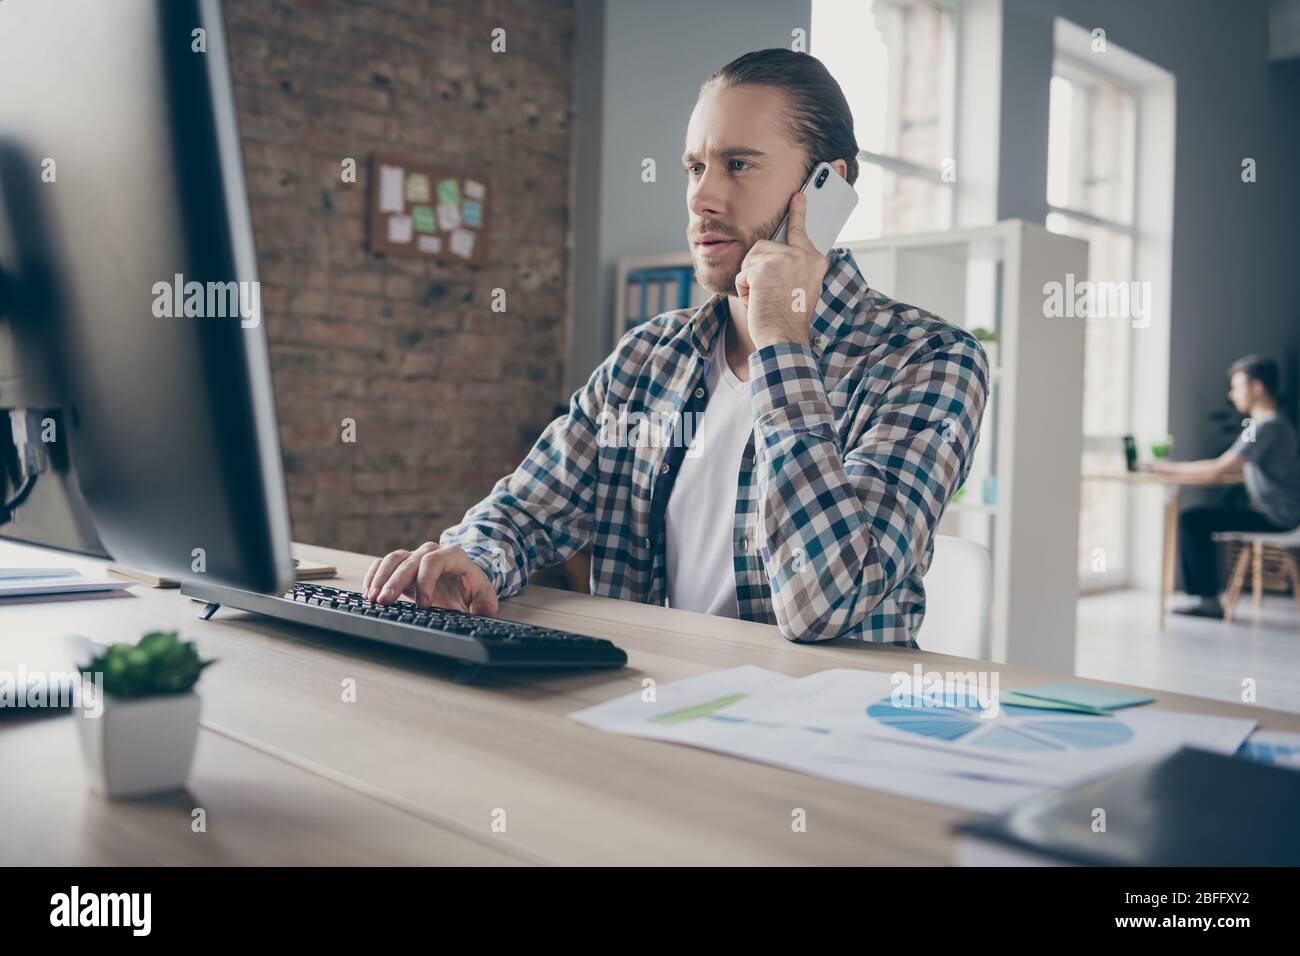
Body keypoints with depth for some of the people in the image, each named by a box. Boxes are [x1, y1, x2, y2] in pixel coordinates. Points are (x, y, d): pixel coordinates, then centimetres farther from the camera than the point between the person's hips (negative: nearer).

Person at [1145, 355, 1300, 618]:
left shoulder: (1267, 426, -19)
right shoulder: (1271, 424, 15)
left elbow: (1218, 470, -24)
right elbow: (1232, 468, 14)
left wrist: (1172, 468, -12)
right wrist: (1178, 467, 4)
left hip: (1276, 517, -10)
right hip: (1273, 513, 10)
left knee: (1192, 521, -15)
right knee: (1192, 519, 6)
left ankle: (1209, 600, -5)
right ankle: (1196, 594, 8)